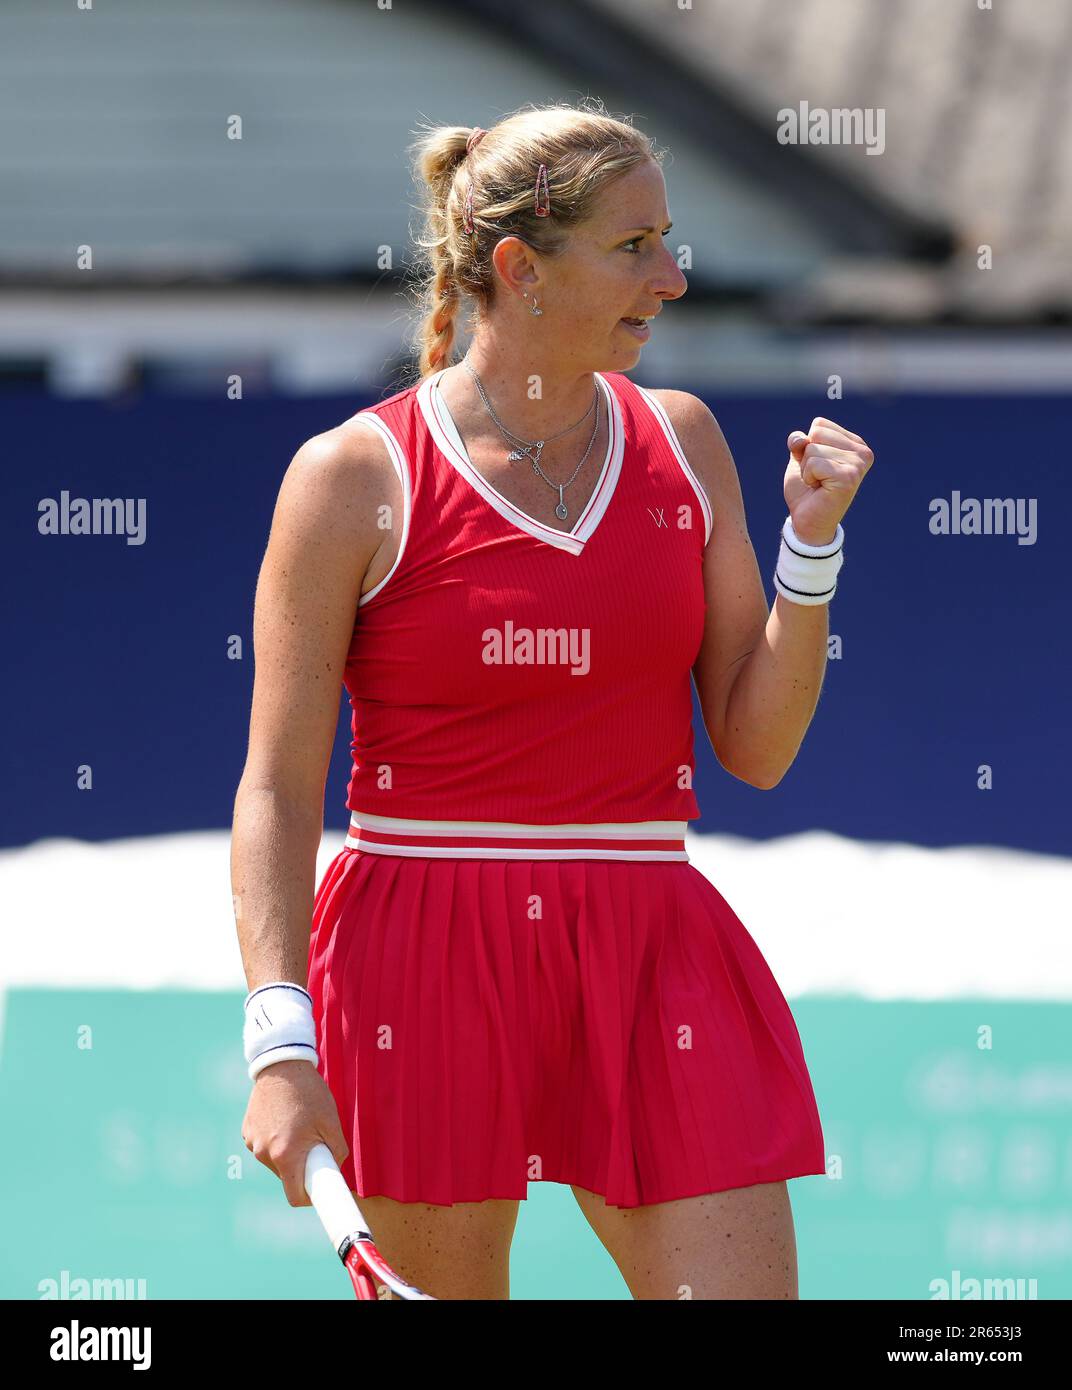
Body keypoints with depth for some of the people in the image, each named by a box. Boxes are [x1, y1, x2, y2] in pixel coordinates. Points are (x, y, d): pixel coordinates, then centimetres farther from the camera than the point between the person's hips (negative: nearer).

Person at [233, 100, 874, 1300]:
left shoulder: (681, 444, 7)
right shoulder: (356, 477, -5)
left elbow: (757, 748, 8)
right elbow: (277, 790, -5)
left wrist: (813, 542, -4)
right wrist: (278, 1041, -16)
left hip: (648, 962, 3)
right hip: (421, 962, -3)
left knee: (740, 1292, -6)